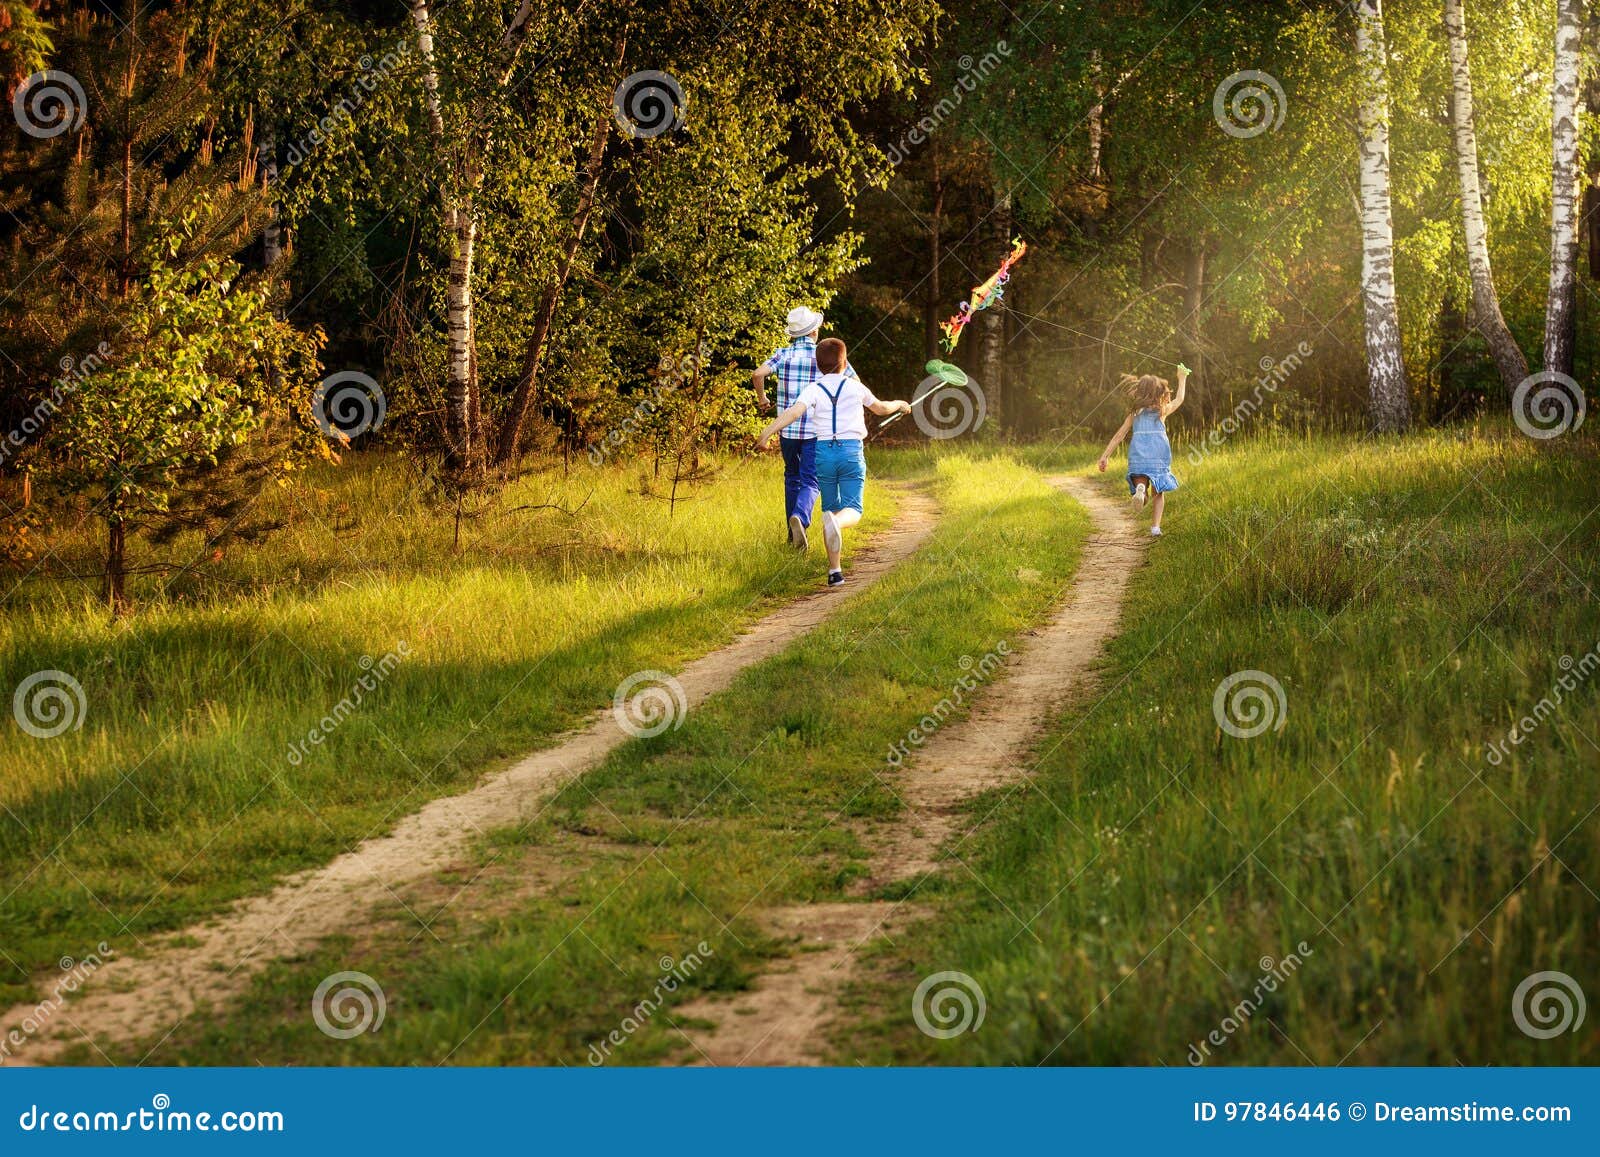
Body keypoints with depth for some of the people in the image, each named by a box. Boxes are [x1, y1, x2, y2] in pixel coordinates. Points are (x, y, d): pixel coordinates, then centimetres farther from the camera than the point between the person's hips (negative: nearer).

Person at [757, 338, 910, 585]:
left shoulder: (813, 390, 1)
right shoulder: (855, 387, 6)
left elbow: (794, 412, -17)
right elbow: (880, 408, 23)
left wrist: (766, 433, -19)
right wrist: (900, 405, 44)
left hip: (824, 452, 1)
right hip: (851, 451, -1)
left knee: (830, 507, 12)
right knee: (852, 509, -3)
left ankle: (834, 570, 6)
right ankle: (836, 522, -42)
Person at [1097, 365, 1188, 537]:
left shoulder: (1135, 414, 13)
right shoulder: (1162, 410, 9)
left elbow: (1118, 435, 9)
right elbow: (1179, 399, 29)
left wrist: (1105, 456, 11)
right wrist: (1182, 378, 43)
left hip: (1138, 456, 1)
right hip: (1159, 456, -1)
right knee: (1159, 493, 15)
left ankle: (1140, 488, -36)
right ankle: (1155, 527, 0)